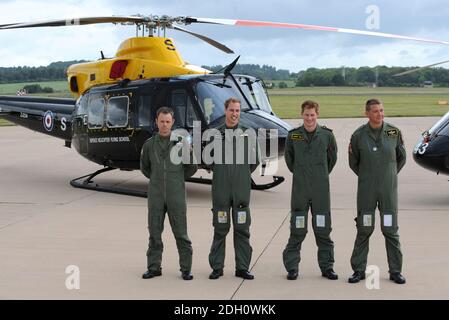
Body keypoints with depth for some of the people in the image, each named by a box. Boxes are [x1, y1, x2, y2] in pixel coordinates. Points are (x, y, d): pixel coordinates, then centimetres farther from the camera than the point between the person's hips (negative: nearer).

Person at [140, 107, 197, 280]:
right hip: (155, 196, 2)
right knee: (154, 233, 6)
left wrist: (178, 180, 10)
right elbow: (144, 167, 20)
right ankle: (154, 268, 15)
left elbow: (192, 167, 7)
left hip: (176, 196, -2)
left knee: (181, 233, 0)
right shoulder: (149, 144, 4)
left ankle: (186, 269, 7)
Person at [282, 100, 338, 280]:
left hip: (321, 189, 0)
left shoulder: (327, 135, 0)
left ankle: (327, 267, 16)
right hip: (299, 189, 0)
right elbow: (288, 158, 14)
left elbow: (332, 158, 14)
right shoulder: (293, 135, 0)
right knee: (297, 231, 2)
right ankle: (292, 267, 11)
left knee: (323, 230, 6)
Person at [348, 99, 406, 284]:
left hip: (389, 189, 1)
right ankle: (359, 270, 13)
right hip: (366, 191, 0)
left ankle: (395, 270, 14)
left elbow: (401, 158, 12)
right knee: (364, 230, 4)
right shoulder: (358, 135, -4)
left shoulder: (394, 132, -2)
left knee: (391, 229, 4)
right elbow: (353, 162, 9)